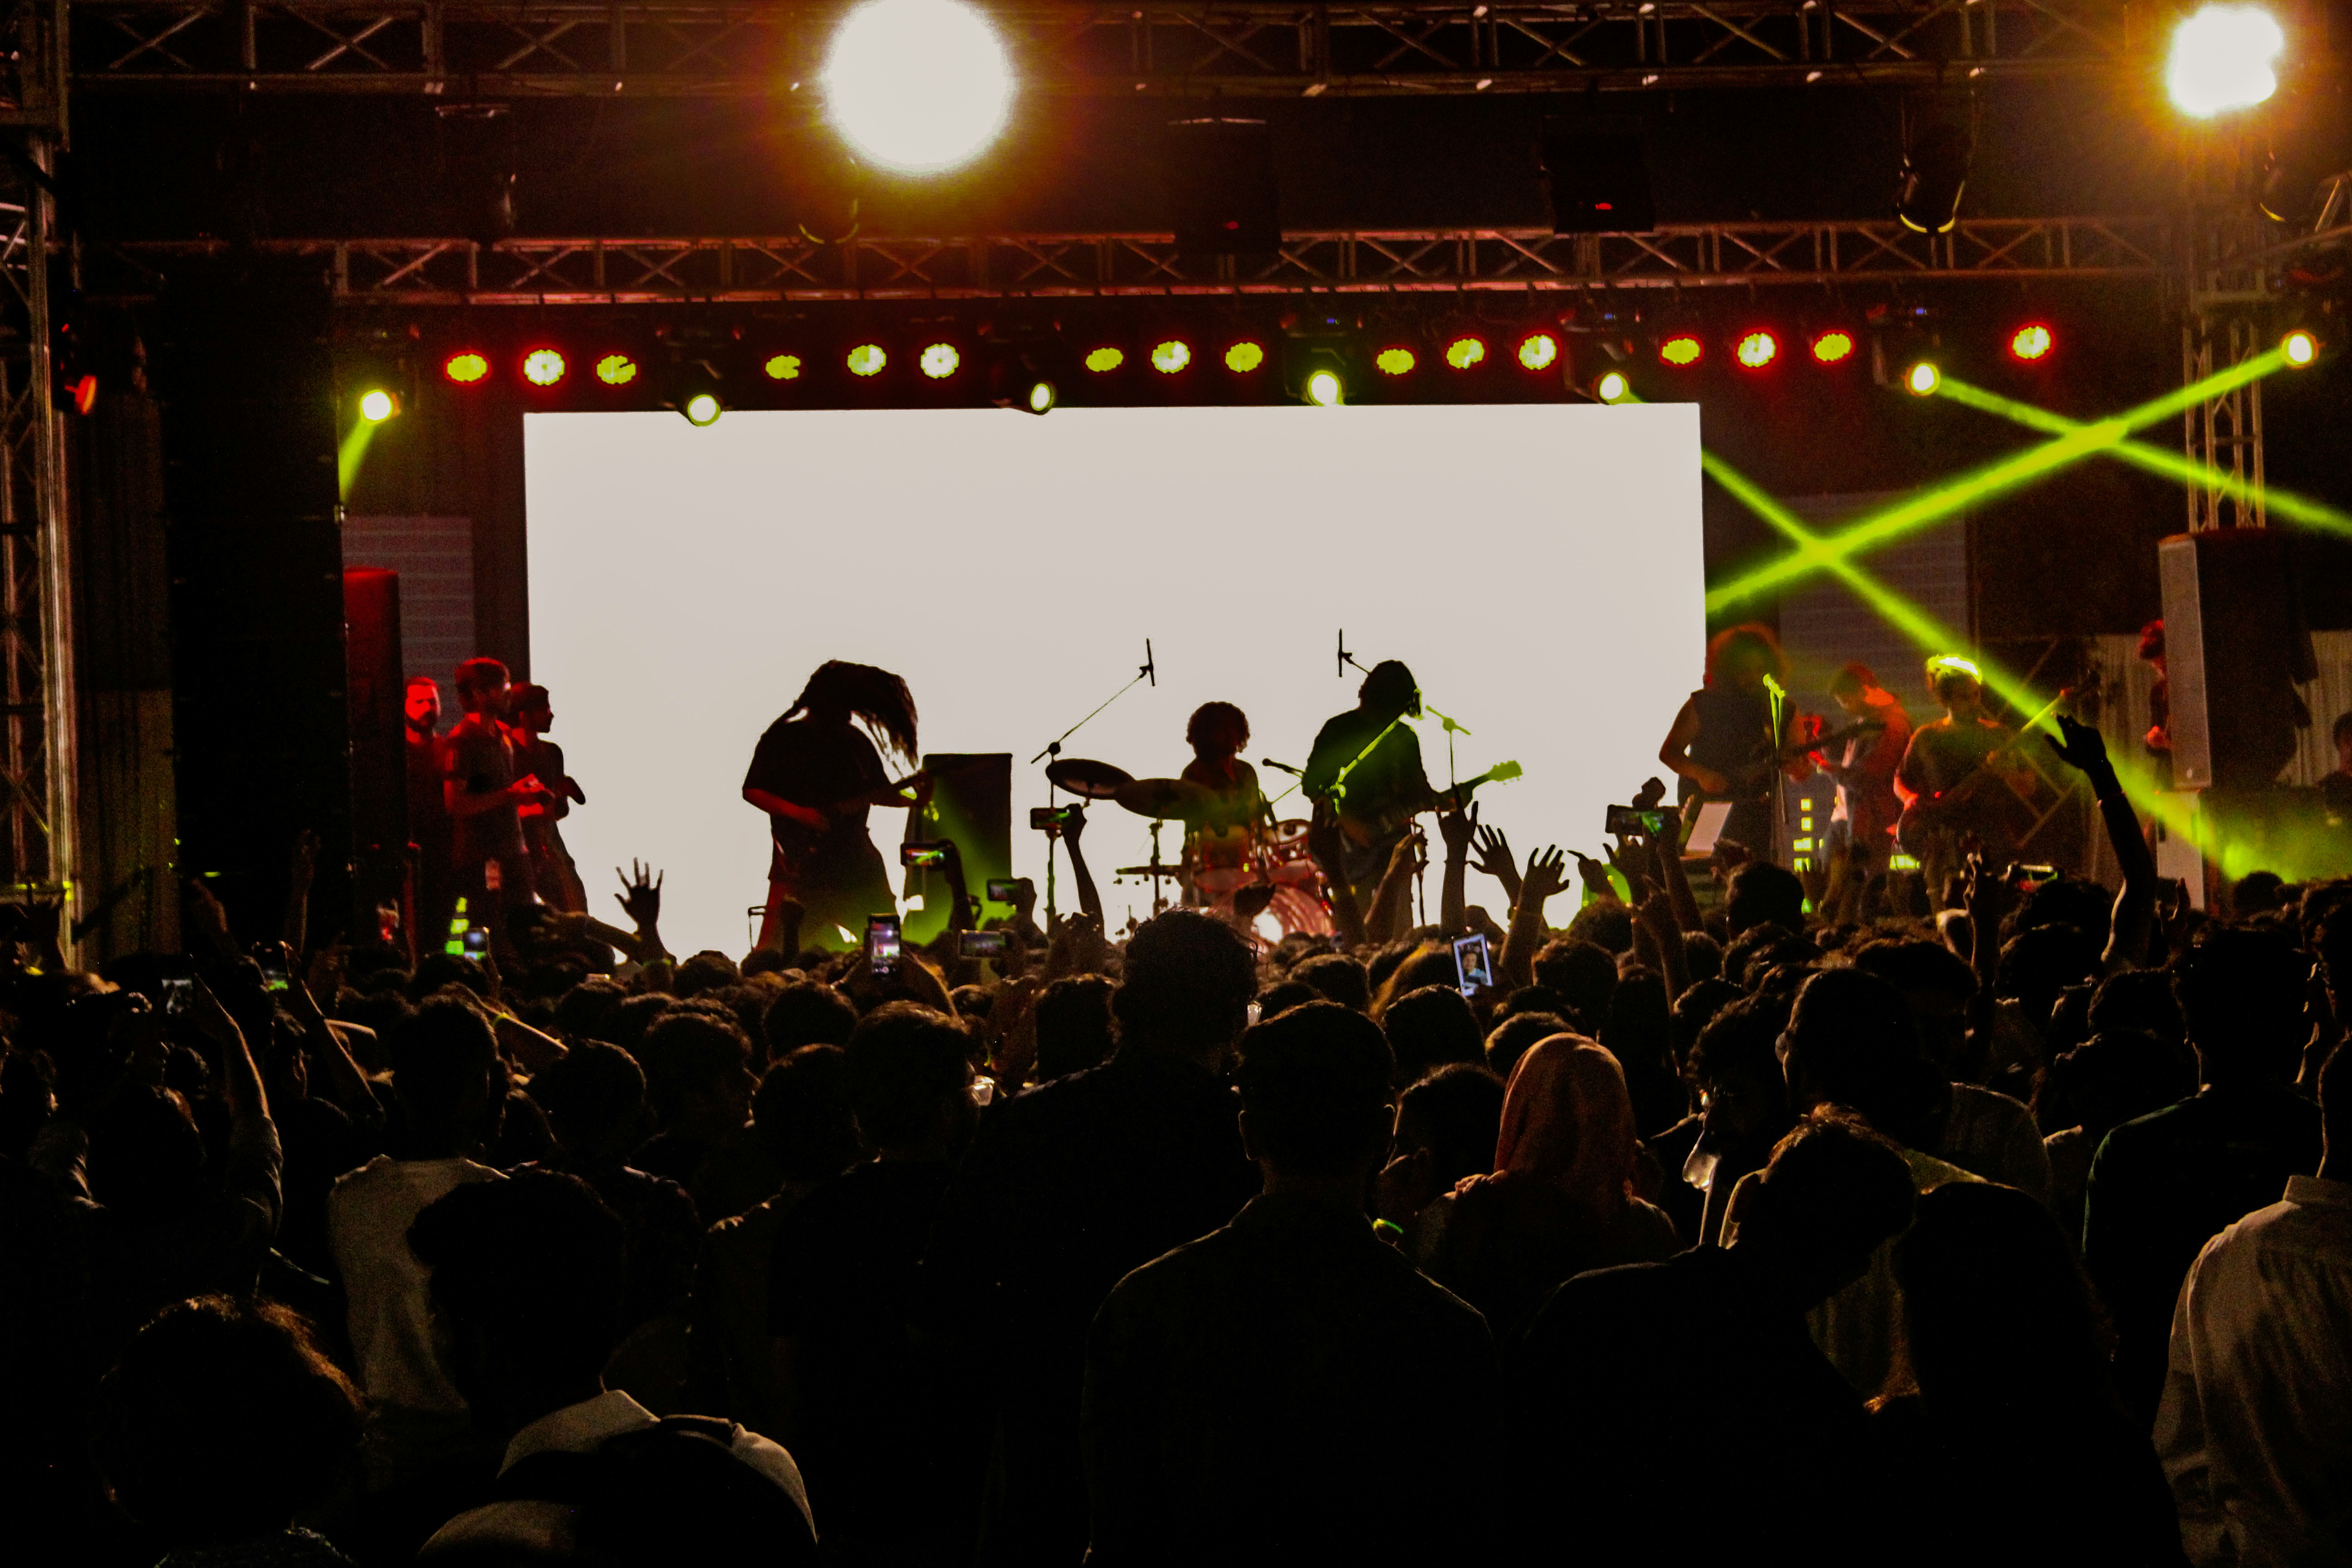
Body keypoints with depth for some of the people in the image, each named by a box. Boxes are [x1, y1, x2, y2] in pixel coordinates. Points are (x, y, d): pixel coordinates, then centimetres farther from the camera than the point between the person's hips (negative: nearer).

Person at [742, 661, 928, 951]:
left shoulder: (856, 742, 12)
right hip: (802, 860, -4)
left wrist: (915, 799, -1)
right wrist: (799, 814, -17)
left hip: (855, 857, 5)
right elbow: (752, 791, -5)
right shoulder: (782, 739, -2)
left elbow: (879, 793, 18)